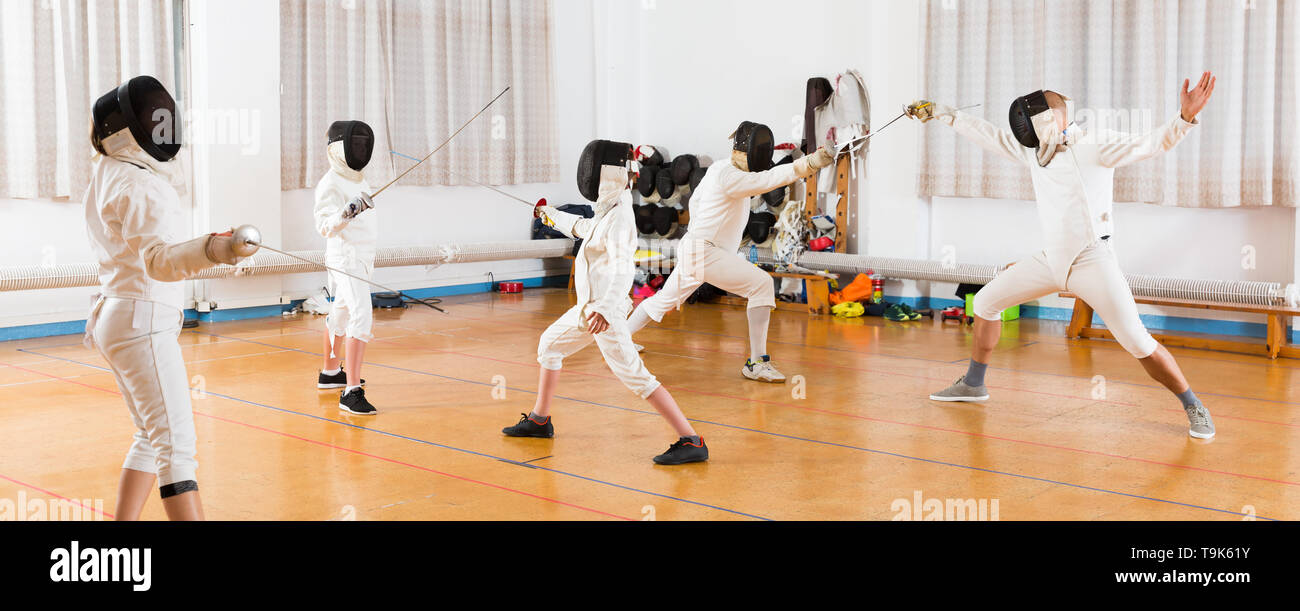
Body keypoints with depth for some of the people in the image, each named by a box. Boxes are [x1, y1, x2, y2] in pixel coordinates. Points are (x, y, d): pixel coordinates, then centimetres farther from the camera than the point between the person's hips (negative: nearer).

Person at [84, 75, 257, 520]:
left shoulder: (104, 174, 10)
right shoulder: (138, 187, -19)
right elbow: (158, 259, -37)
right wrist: (212, 250, -56)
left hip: (117, 316, 10)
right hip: (143, 322, -10)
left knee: (153, 439, 18)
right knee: (177, 446, -15)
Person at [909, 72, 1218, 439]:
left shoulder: (1096, 146, -14)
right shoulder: (1034, 151, 5)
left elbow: (1152, 143, -23)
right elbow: (989, 134, 13)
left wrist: (1186, 117, -41)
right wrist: (943, 114, 13)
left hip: (1092, 261, -7)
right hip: (1052, 260, 7)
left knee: (1137, 343, -16)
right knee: (985, 302, 9)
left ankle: (1194, 409, 2)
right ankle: (973, 384, 27)